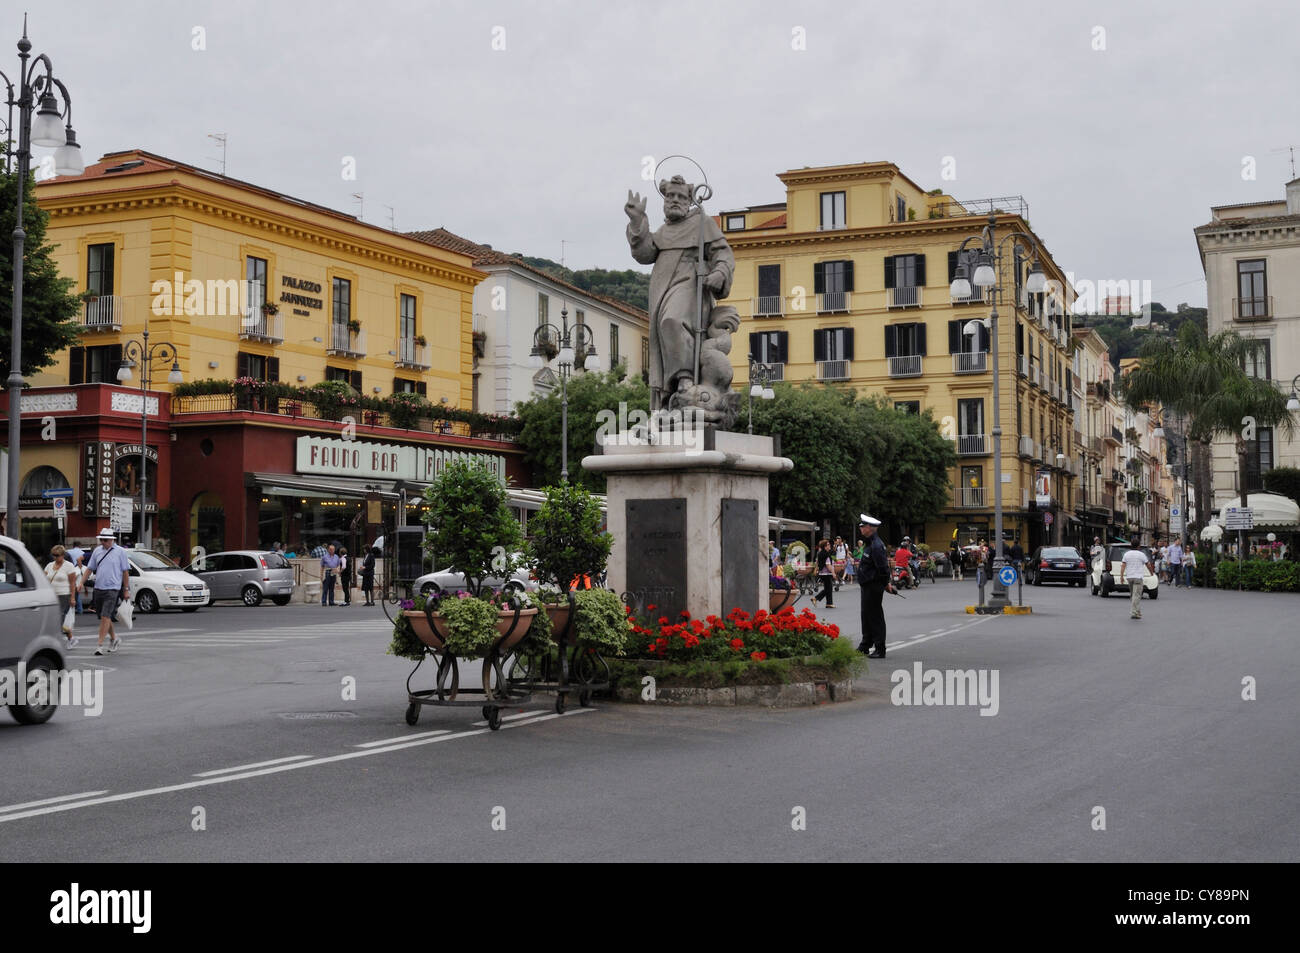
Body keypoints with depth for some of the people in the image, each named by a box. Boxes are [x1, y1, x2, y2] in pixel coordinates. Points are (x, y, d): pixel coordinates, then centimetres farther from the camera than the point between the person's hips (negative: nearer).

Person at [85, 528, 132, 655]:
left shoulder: (120, 552, -2)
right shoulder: (97, 551, 10)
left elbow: (125, 572, 0)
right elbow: (90, 568, 15)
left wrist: (126, 590, -1)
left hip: (112, 589, -5)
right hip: (98, 588, 5)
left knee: (105, 617, -14)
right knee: (103, 617, 13)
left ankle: (99, 645, -13)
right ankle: (114, 639, 32)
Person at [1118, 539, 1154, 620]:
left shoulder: (1126, 554, 3)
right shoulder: (1141, 554, -6)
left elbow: (1123, 566, -2)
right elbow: (1148, 565, 5)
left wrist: (1121, 577, -2)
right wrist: (1151, 572, 24)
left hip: (1129, 577, 5)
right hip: (1138, 577, -4)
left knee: (1132, 595, 17)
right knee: (1136, 595, -8)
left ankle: (1137, 612, 23)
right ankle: (1134, 612, -17)